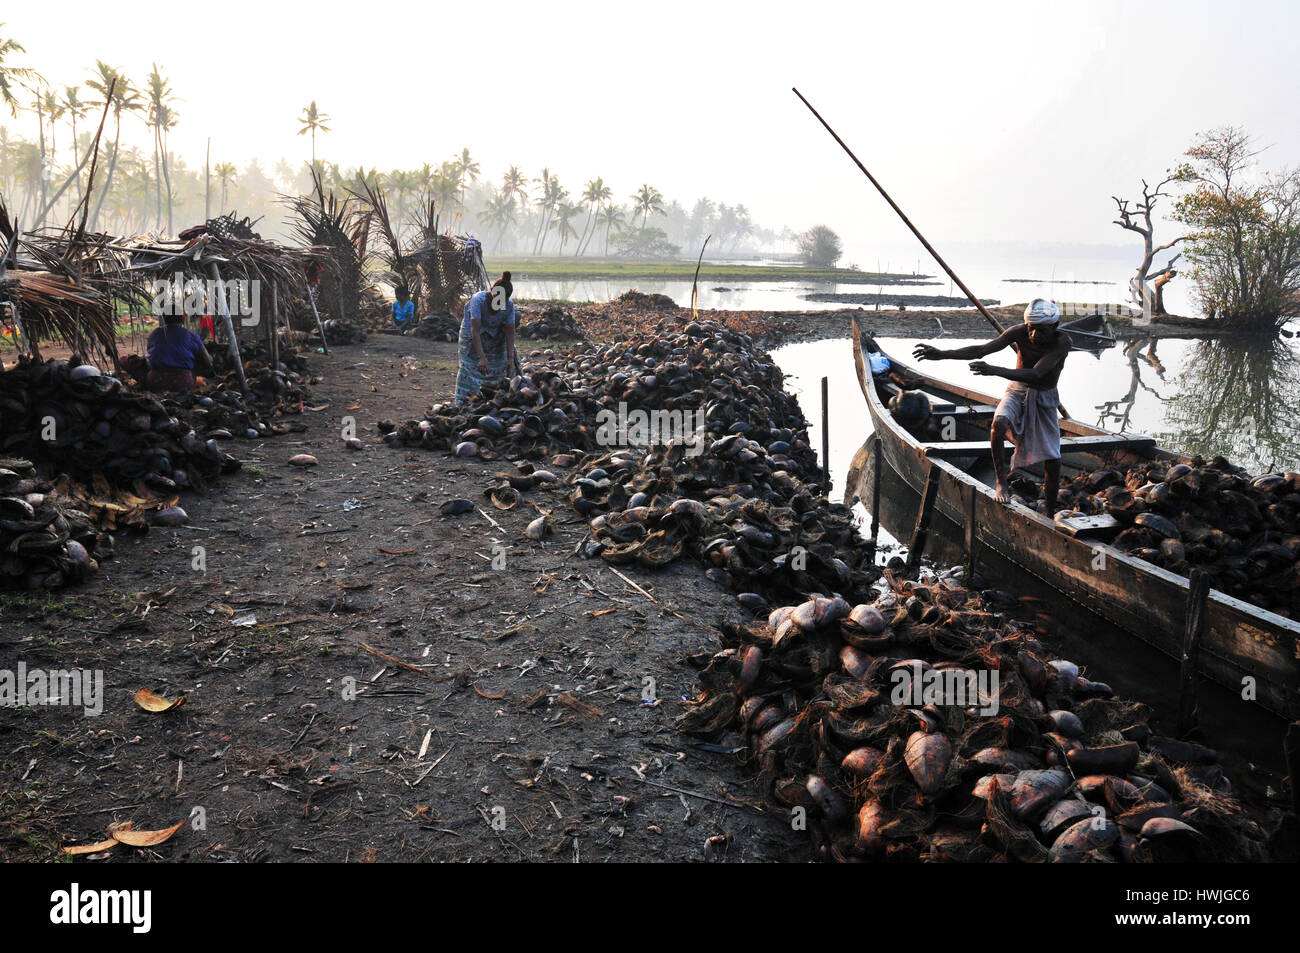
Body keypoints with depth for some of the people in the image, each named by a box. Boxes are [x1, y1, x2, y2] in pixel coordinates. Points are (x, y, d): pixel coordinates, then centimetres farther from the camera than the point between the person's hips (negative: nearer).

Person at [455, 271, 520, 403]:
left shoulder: (509, 306, -20)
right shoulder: (478, 300, -31)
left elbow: (510, 332, -19)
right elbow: (475, 330, -36)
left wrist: (510, 358, -28)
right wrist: (481, 357, -43)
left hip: (495, 336, 4)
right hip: (473, 337, -3)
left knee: (499, 367, -4)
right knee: (472, 367, -13)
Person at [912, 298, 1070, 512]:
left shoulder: (1062, 341, -25)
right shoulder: (1020, 333, -17)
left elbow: (1035, 374, -37)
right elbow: (981, 350, -18)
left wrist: (996, 371, -48)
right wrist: (942, 354, -28)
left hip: (1045, 398, -1)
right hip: (1017, 390, 1)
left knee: (1052, 462, -3)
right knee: (999, 423, -34)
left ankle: (1050, 515, 13)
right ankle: (1001, 481, -19)